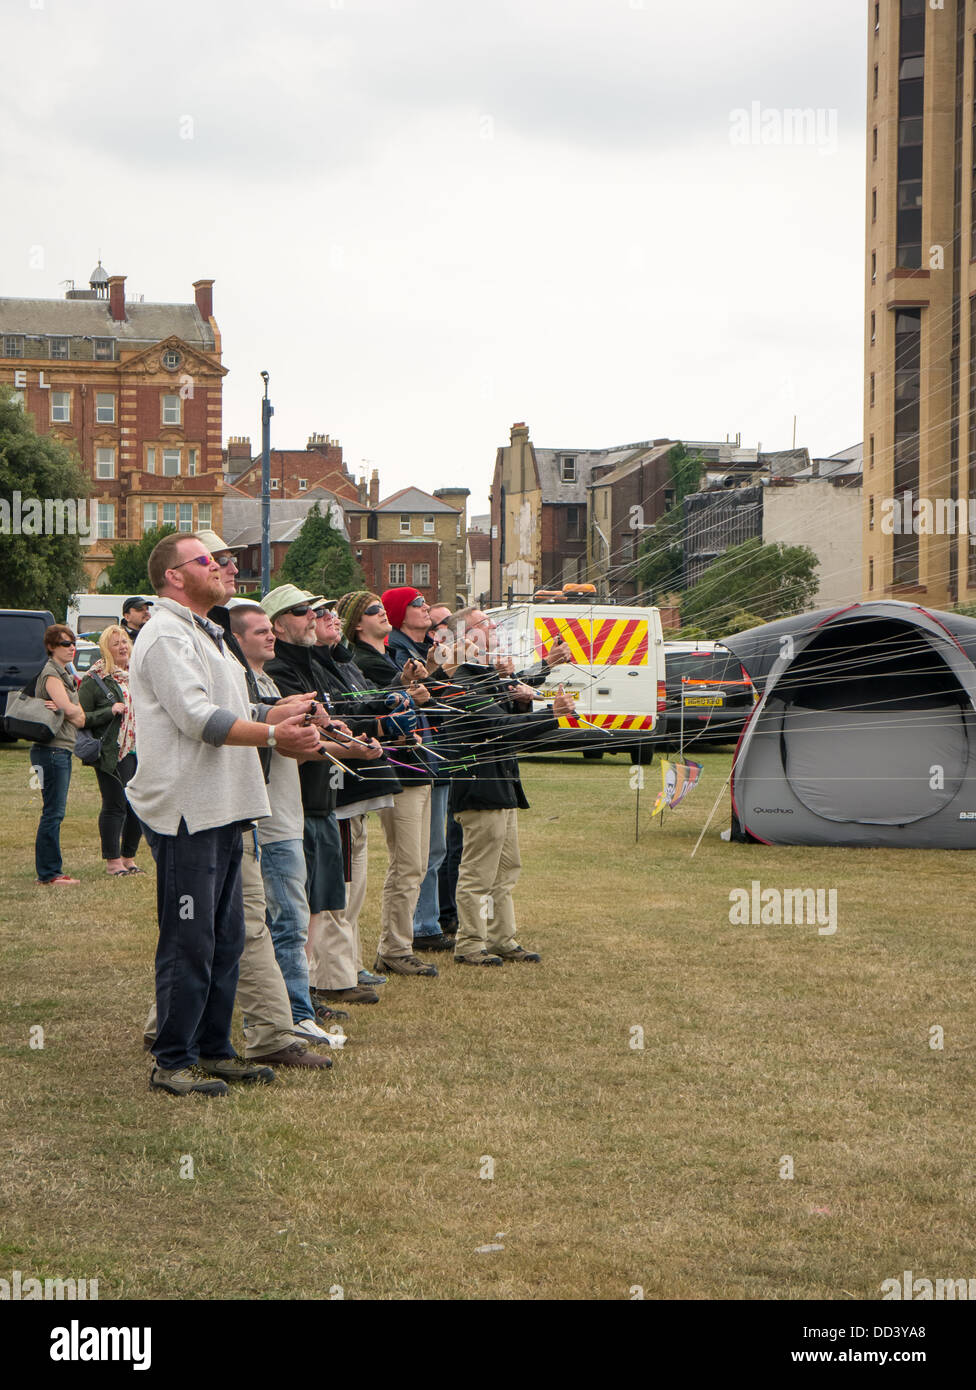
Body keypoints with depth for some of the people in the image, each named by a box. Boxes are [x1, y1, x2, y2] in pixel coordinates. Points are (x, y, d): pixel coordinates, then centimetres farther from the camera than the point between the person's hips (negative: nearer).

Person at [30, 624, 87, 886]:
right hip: (51, 749, -10)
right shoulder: (50, 673, -9)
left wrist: (63, 709, -7)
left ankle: (50, 871, 14)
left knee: (55, 812, 10)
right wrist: (68, 710, 3)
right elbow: (71, 710, -19)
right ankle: (48, 872, -6)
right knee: (53, 812, -8)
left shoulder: (66, 675, 20)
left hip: (63, 750, 10)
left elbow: (80, 719, 11)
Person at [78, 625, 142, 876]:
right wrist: (110, 711, -17)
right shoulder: (94, 679, -5)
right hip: (113, 753, -6)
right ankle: (112, 860, 5)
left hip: (140, 750, 6)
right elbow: (82, 717, -8)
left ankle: (128, 857, 20)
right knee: (115, 806, -4)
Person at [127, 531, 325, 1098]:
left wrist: (285, 718, 8)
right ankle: (173, 1064, 1)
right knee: (190, 942, -6)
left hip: (222, 810, 10)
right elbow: (198, 717, -21)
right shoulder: (167, 637, -12)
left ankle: (214, 1050, 23)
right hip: (186, 812, -10)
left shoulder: (206, 636, 21)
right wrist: (274, 735, -20)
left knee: (225, 939, 14)